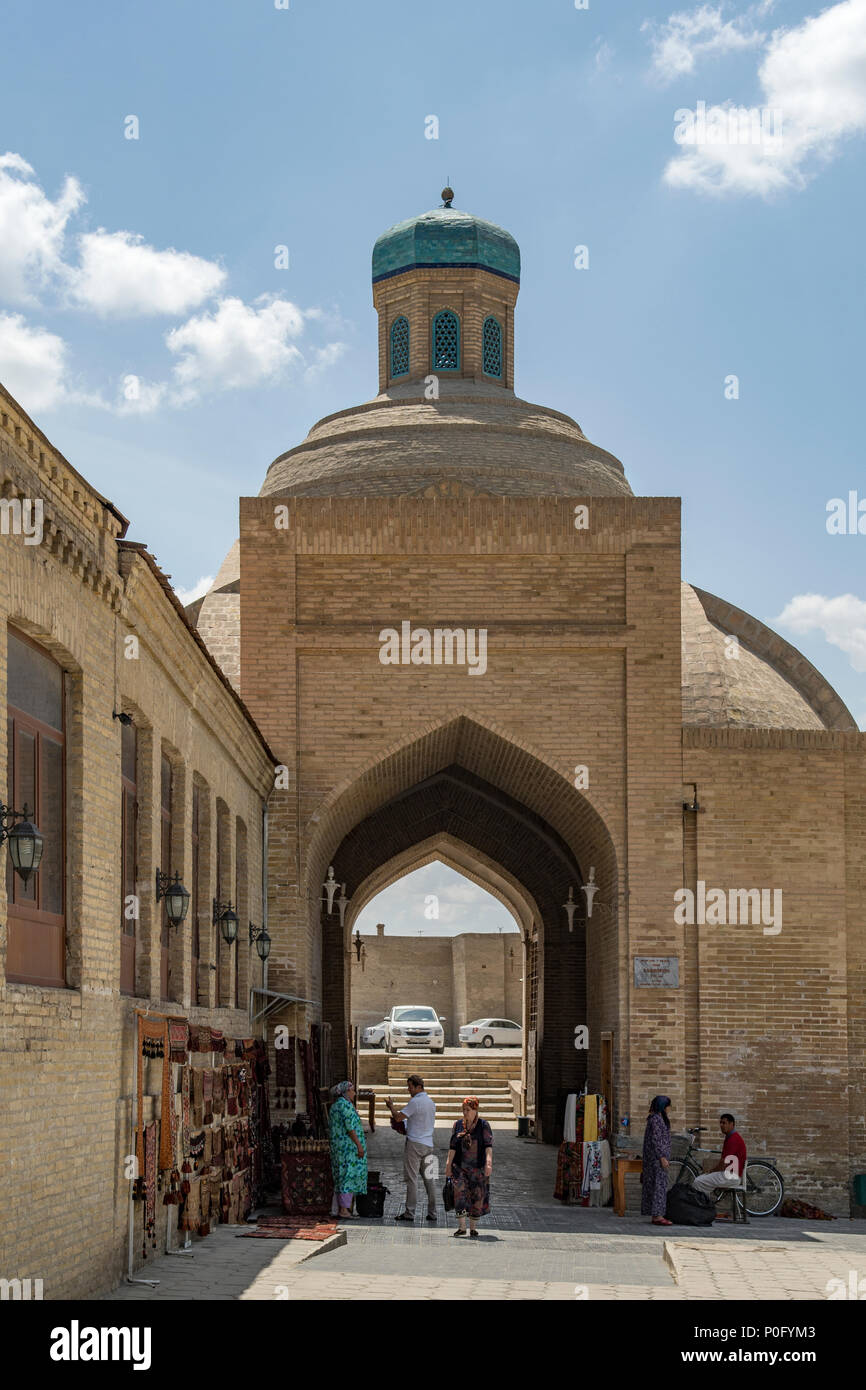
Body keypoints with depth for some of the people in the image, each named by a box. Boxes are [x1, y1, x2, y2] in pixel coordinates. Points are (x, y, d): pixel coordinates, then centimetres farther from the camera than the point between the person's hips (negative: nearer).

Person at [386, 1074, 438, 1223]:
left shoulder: (415, 1102, -13)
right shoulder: (431, 1102, 14)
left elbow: (398, 1117, -13)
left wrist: (390, 1105, 4)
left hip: (414, 1143, -8)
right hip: (428, 1144, 8)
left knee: (411, 1178, -5)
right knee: (429, 1178, 8)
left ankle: (409, 1212, -5)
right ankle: (432, 1212, 8)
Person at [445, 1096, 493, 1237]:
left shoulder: (483, 1125, -1)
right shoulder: (458, 1125, 8)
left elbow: (488, 1145, -10)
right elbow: (452, 1146, 8)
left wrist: (489, 1162, -23)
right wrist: (448, 1164, 1)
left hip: (478, 1167, -1)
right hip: (460, 1167, 1)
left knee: (477, 1196, 3)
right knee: (460, 1193, -13)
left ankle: (473, 1227, 15)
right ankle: (461, 1227, -13)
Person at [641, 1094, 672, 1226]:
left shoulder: (657, 1118, 17)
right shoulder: (656, 1119, -14)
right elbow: (656, 1140, -20)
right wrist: (662, 1158, -21)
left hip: (656, 1158, 10)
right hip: (657, 1157, -10)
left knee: (654, 1184, 9)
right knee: (659, 1184, -10)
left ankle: (656, 1215, 12)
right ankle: (658, 1216, -10)